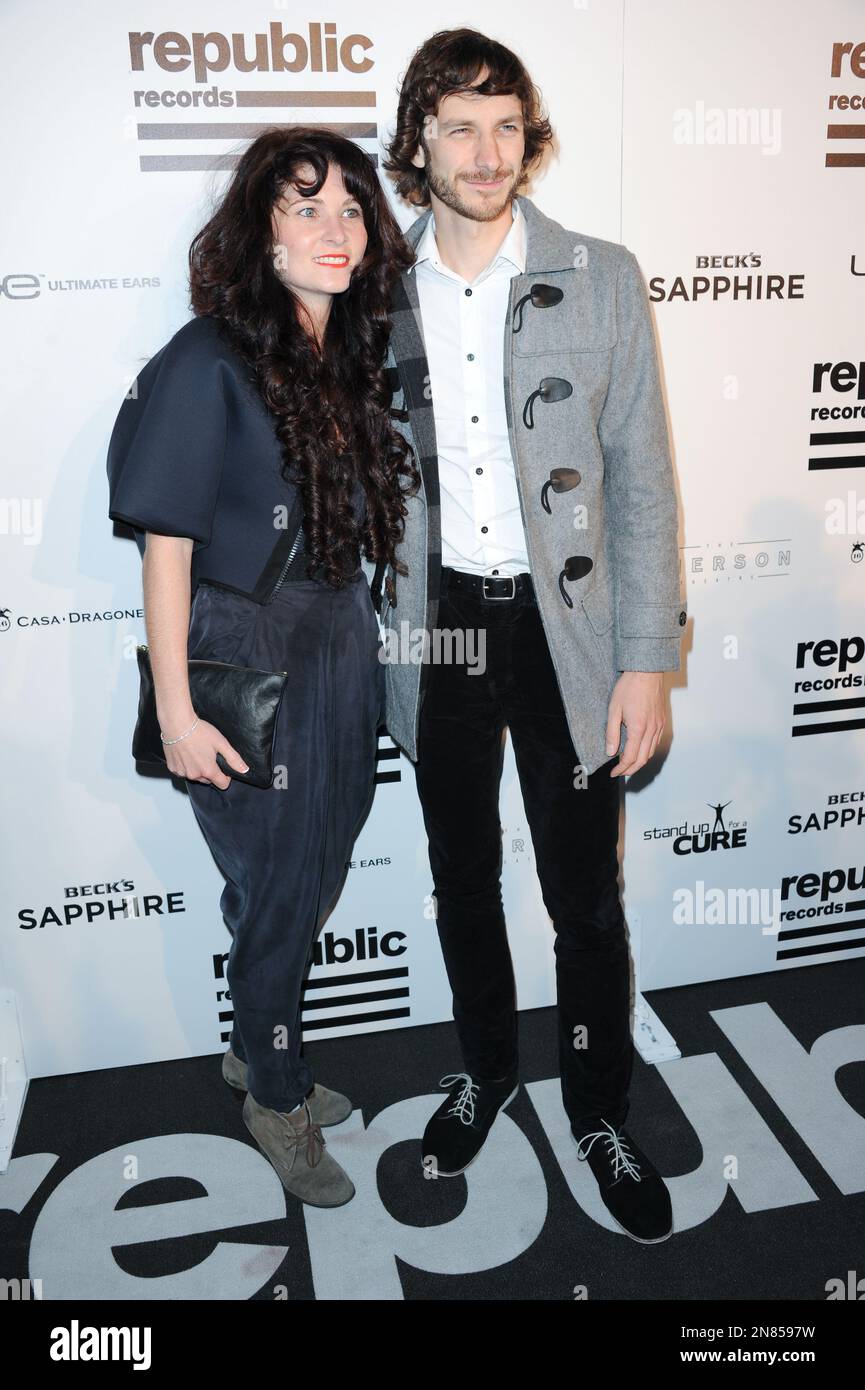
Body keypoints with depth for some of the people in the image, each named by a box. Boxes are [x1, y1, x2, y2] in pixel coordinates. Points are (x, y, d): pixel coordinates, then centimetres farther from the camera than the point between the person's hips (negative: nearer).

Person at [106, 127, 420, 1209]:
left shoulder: (356, 352, 6)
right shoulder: (210, 364, -15)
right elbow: (166, 547, -15)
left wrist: (363, 635, 10)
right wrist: (176, 713, -16)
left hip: (342, 643, 7)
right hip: (247, 652, -7)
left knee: (317, 875, 18)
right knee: (279, 885, 8)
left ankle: (257, 1049, 44)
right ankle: (276, 1101, 34)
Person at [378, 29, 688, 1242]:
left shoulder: (603, 278, -3)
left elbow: (642, 481, -4)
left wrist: (648, 661, -9)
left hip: (565, 628, -2)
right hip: (437, 628, 3)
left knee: (586, 897, 6)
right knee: (463, 877, 17)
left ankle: (601, 1112, 31)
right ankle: (485, 1068, 41)